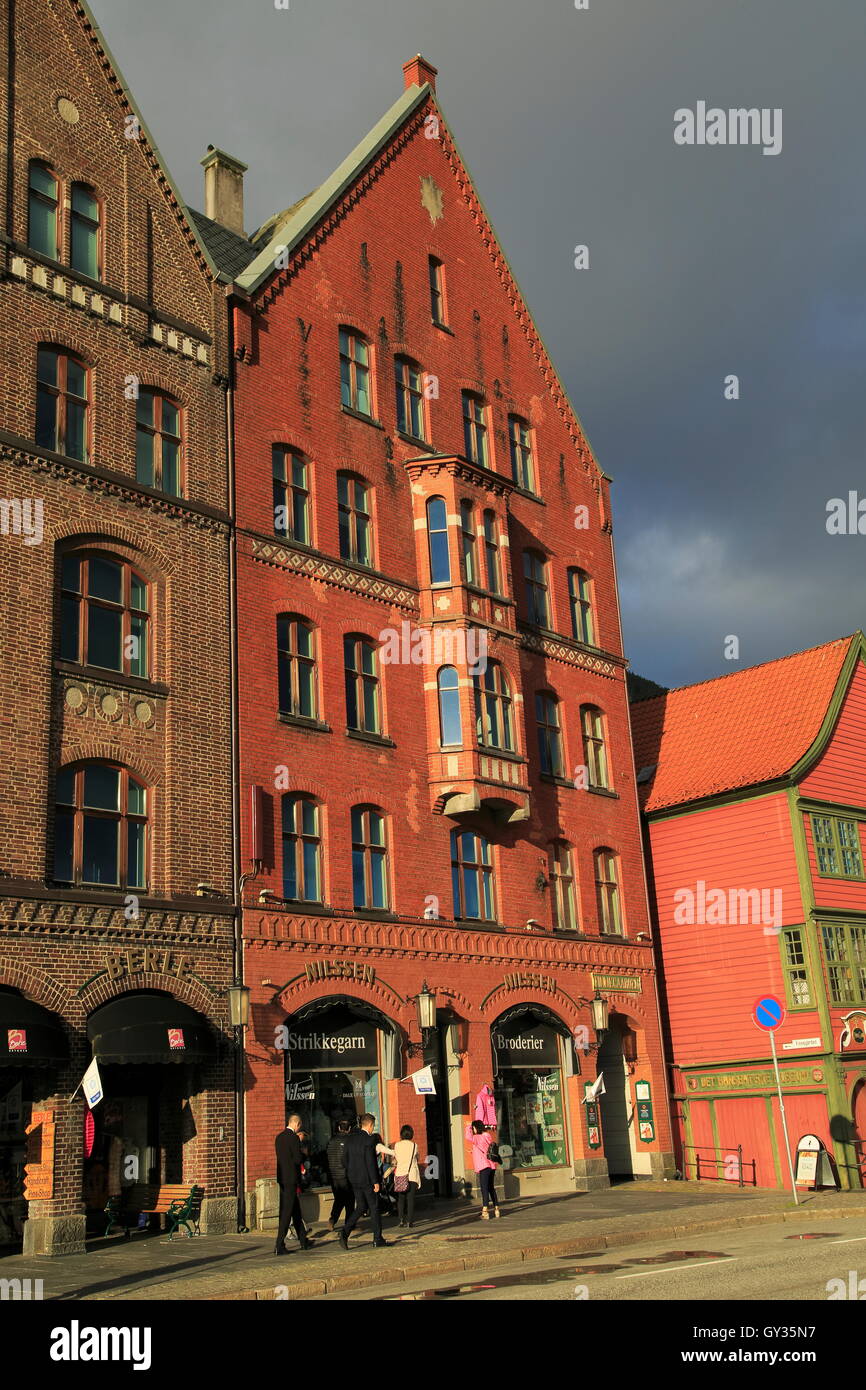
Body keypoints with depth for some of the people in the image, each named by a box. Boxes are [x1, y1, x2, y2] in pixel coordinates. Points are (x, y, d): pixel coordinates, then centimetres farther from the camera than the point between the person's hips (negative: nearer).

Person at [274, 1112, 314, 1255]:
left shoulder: (279, 1137, 11)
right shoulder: (294, 1138, -16)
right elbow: (297, 1159, -17)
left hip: (282, 1178, 9)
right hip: (291, 1179, -9)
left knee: (296, 1210, 17)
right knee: (287, 1212, -5)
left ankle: (303, 1241, 26)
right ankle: (279, 1246, -6)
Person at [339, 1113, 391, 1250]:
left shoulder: (350, 1139, 7)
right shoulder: (369, 1140, -15)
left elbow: (346, 1160, 12)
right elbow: (371, 1162, -19)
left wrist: (351, 1176, 18)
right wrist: (376, 1182, -15)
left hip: (354, 1180, 7)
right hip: (368, 1180, -7)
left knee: (361, 1207, 14)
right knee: (374, 1208, 5)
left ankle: (345, 1231, -4)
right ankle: (378, 1240, 11)